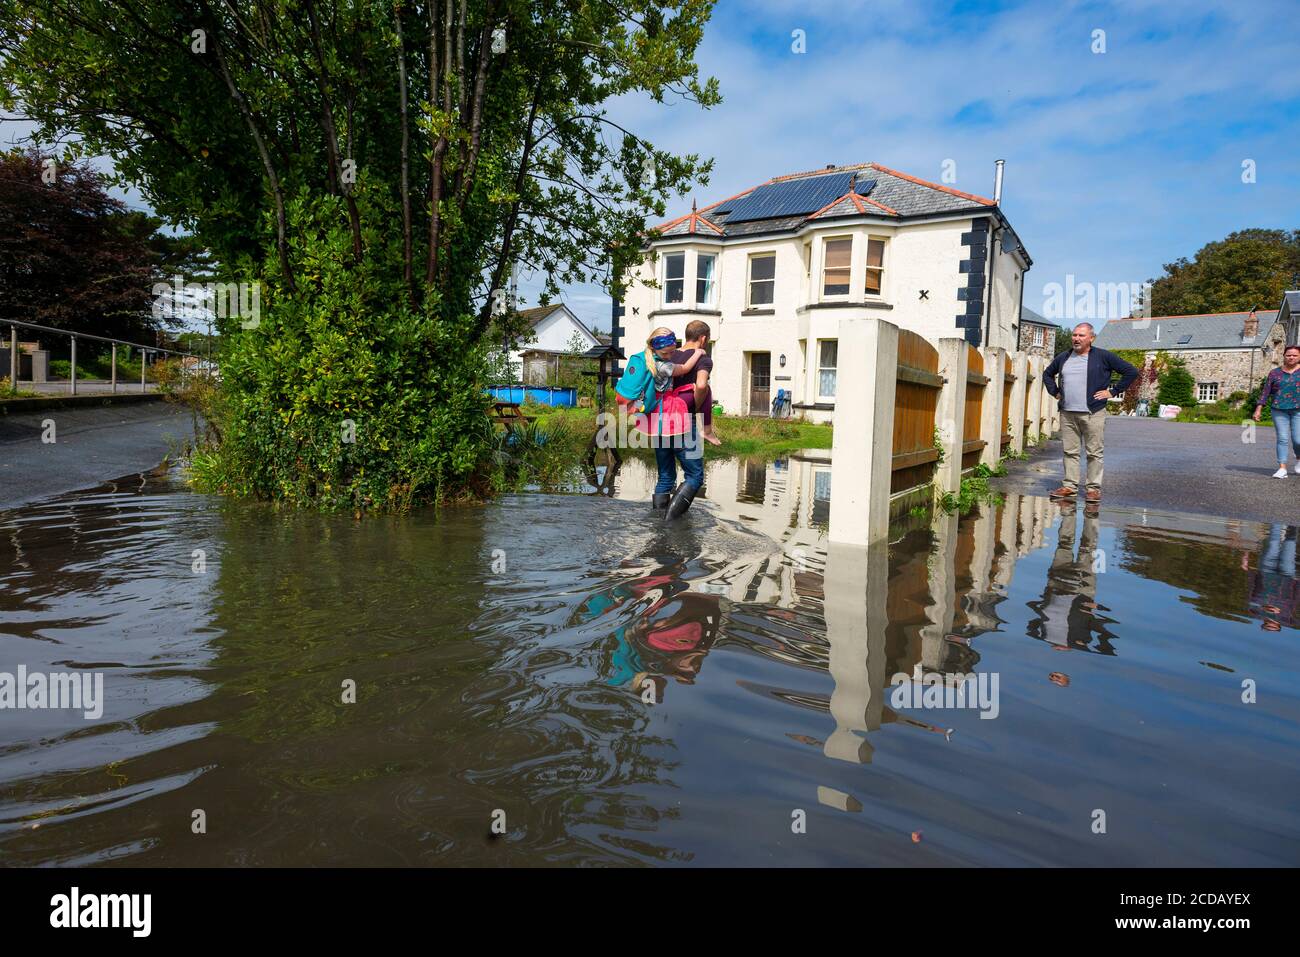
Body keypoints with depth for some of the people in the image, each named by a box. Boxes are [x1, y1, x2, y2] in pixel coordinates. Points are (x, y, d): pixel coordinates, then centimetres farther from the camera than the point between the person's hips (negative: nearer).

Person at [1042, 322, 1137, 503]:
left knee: (1094, 452, -1)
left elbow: (1131, 372, 2)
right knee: (1070, 451, 6)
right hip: (1067, 413, 4)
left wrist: (1113, 392, -2)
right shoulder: (1063, 357, 13)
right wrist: (1054, 392, 16)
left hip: (1093, 413, -4)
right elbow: (1047, 374, 30)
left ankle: (1094, 488, 4)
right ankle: (1069, 486, 11)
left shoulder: (1103, 356, 0)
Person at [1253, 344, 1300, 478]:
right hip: (1279, 410, 1)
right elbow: (1266, 392, 6)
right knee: (1282, 439, -4)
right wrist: (1259, 409, -1)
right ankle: (1282, 468, -4)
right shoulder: (1275, 373, 7)